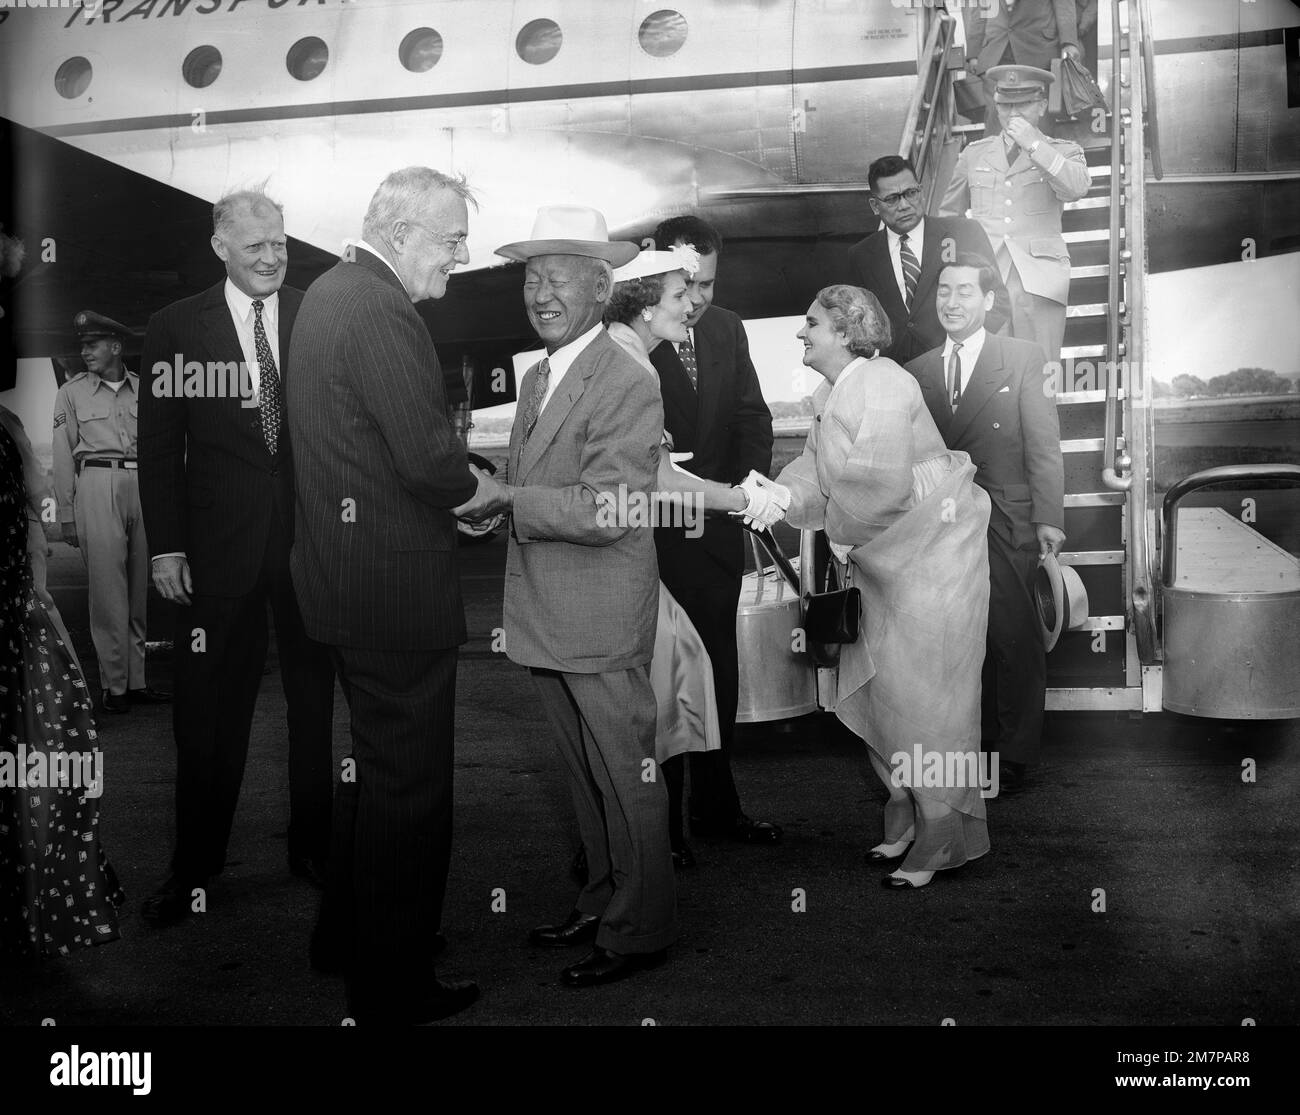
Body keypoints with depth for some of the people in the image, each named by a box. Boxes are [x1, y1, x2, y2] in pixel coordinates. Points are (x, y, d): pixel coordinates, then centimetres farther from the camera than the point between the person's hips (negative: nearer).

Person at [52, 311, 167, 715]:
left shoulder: (143, 389, 13)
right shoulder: (72, 392, 9)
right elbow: (63, 457, 7)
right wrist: (66, 514, 1)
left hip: (143, 485, 2)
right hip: (96, 486, -2)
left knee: (140, 587, 4)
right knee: (107, 587, -5)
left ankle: (137, 681, 11)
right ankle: (113, 685, 0)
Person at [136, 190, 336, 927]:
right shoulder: (176, 328, 2)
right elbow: (160, 446, 2)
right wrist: (166, 546, -4)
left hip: (313, 530, 1)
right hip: (219, 541, -1)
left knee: (315, 697, 11)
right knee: (210, 707, 5)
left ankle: (314, 846, 25)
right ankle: (195, 865, 17)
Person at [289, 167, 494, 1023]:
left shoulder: (330, 290, 12)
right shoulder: (381, 312, -20)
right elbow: (428, 459, -25)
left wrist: (457, 480, 9)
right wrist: (482, 485, -6)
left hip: (342, 571, 11)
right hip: (396, 584, -11)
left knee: (377, 766, 25)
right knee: (410, 782, 3)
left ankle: (351, 931, 41)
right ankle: (395, 984, 16)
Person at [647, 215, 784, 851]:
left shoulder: (727, 328, 7)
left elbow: (752, 412, 7)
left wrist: (753, 476, -11)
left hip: (717, 530, 6)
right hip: (652, 535, -6)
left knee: (719, 673, 15)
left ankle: (715, 804, 30)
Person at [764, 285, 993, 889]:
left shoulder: (881, 386, -20)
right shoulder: (828, 395, 11)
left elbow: (877, 486, -28)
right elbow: (817, 468, 5)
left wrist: (841, 537, -15)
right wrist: (784, 496, -14)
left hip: (931, 550, -10)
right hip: (876, 557, 10)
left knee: (923, 699, -2)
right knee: (876, 693, 14)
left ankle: (939, 843, 12)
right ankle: (907, 821, 29)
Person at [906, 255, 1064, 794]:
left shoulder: (1023, 358, 4)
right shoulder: (917, 371, 13)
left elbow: (1044, 445, -1)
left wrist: (1048, 517, -8)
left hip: (1006, 525, -3)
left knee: (1013, 639, -1)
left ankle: (1012, 759, 9)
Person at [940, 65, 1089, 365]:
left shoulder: (1063, 152, 14)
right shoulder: (974, 154, 20)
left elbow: (1077, 189, -9)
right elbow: (949, 214, 29)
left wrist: (1034, 145, -10)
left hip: (1038, 282, -1)